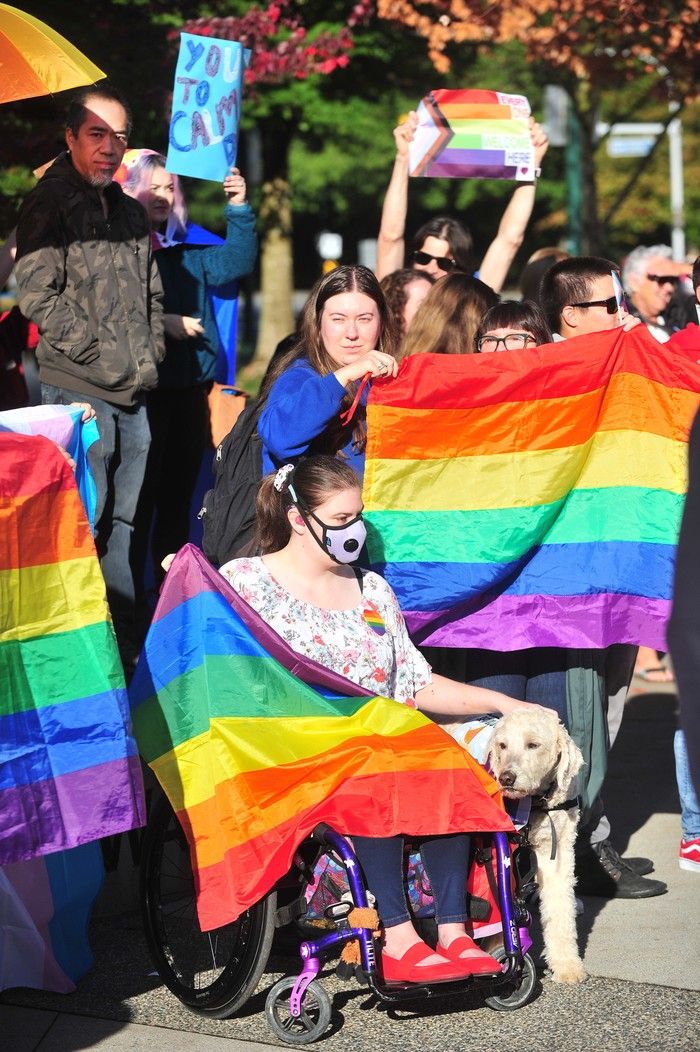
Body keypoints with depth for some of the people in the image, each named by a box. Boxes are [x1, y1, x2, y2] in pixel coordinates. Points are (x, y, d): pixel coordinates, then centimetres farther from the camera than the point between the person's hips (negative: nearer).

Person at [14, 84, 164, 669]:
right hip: (78, 391, -7)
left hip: (133, 395, 7)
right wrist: (98, 352, -14)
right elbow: (38, 296, -13)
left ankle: (124, 643, 17)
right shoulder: (49, 204, -5)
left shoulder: (130, 213, 17)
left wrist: (151, 351, 9)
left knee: (122, 524, 11)